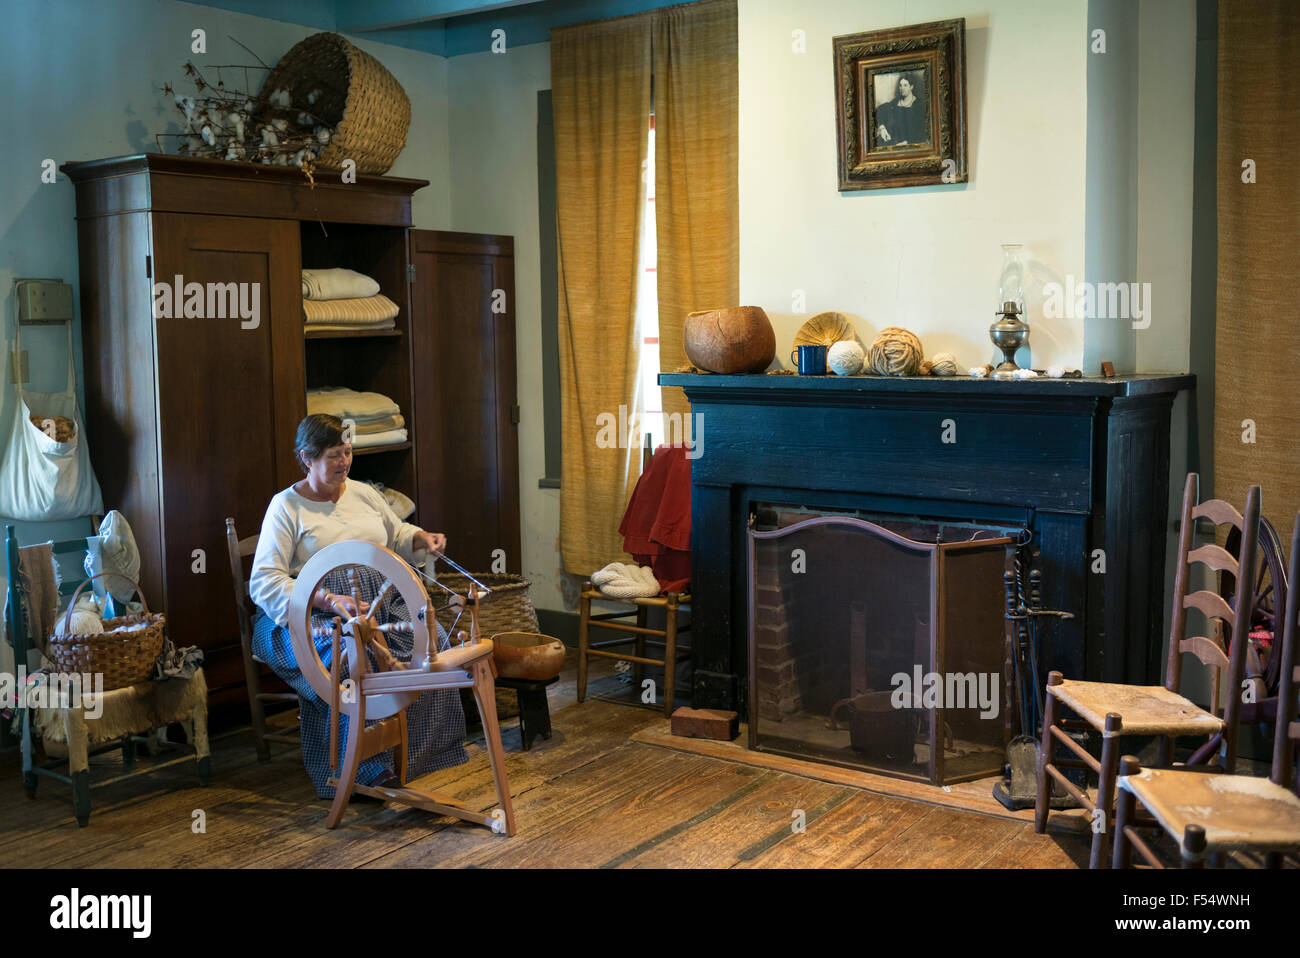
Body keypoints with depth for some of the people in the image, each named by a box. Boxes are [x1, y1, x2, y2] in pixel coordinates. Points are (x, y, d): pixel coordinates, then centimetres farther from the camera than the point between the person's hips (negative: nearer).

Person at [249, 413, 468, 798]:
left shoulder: (363, 493, 15)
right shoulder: (286, 506, -3)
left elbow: (397, 535, 31)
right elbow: (264, 582, -12)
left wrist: (423, 539, 5)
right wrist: (330, 601, -25)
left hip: (379, 603, 5)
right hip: (312, 613, -5)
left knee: (432, 641, -22)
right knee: (349, 657, -37)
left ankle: (424, 751, -12)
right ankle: (366, 770, -27)